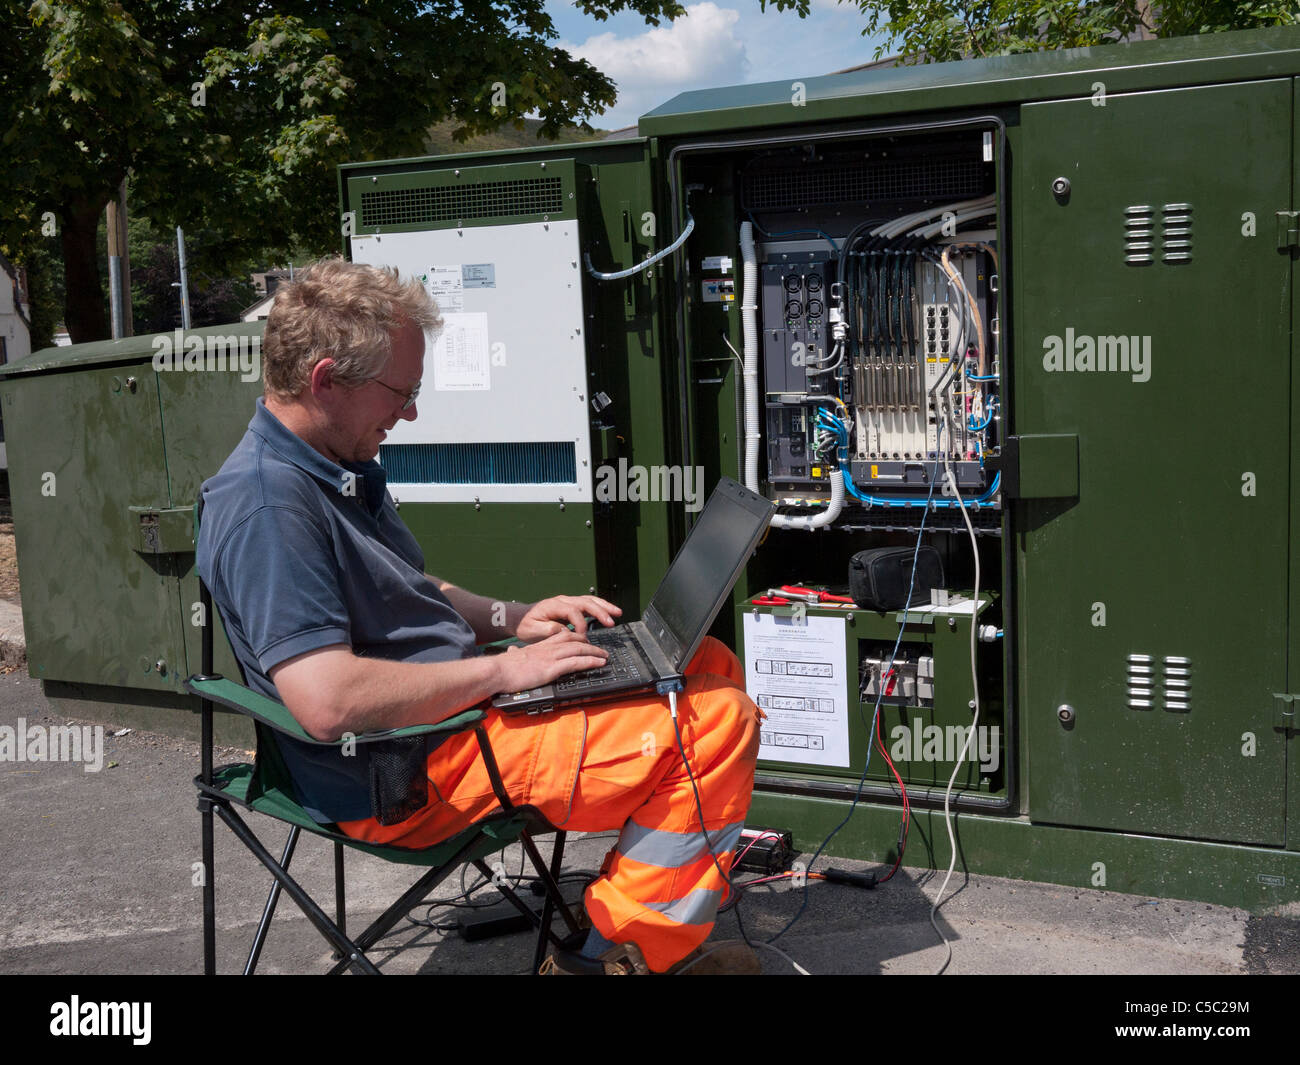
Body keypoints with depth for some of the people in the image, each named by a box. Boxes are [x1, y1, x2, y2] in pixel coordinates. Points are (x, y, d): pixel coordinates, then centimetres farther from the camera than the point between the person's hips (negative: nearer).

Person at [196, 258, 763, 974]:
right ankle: (617, 951, -2)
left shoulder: (339, 470, 12)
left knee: (712, 667, 10)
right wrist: (503, 671, -21)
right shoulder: (265, 505, -22)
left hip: (453, 706, 11)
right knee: (718, 723, -17)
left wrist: (512, 619, 6)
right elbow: (328, 701, -32)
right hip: (405, 783, -11)